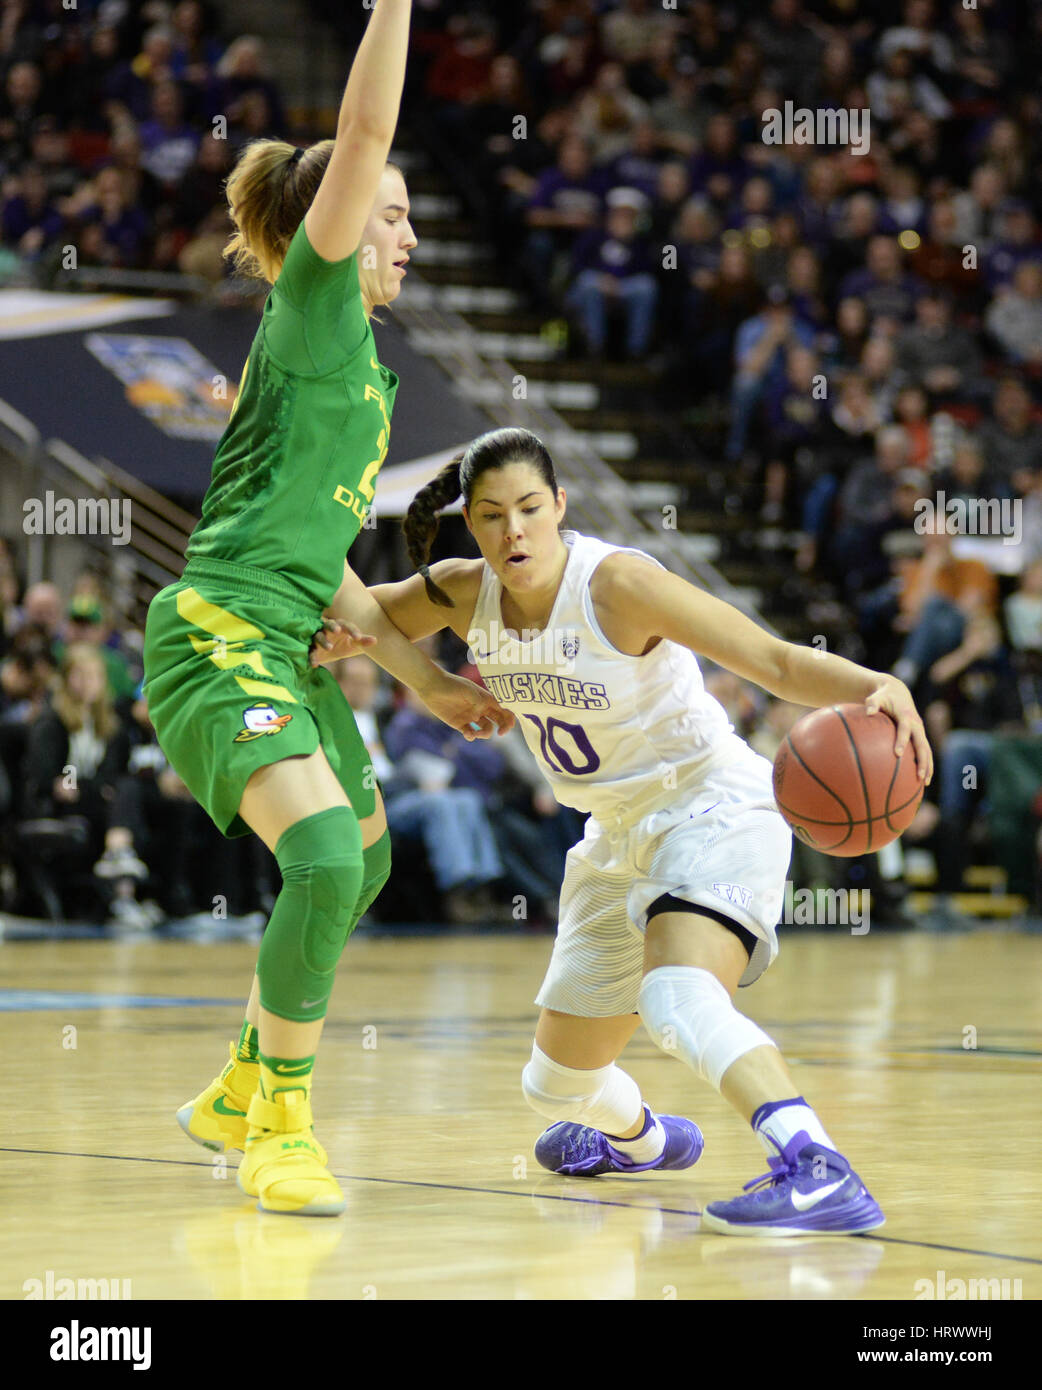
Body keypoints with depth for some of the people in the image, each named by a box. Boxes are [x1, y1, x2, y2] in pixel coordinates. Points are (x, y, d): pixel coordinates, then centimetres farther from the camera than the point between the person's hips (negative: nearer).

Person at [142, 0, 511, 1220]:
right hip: (219, 635, -10)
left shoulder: (354, 361, 20)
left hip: (285, 646, 10)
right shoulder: (312, 310, -4)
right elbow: (364, 131, -18)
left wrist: (420, 677, 23)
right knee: (325, 853, -25)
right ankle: (279, 1126, -11)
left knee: (362, 859, 21)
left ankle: (240, 1097, 36)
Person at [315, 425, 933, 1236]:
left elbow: (779, 663, -26)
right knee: (557, 1084, 19)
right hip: (620, 841, 7)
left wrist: (875, 687, -45)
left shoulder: (616, 583, -23)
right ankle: (641, 1138, 54)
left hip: (713, 811, -7)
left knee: (678, 1000, -39)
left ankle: (822, 1175, -52)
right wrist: (339, 638, -13)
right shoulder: (462, 596, -5)